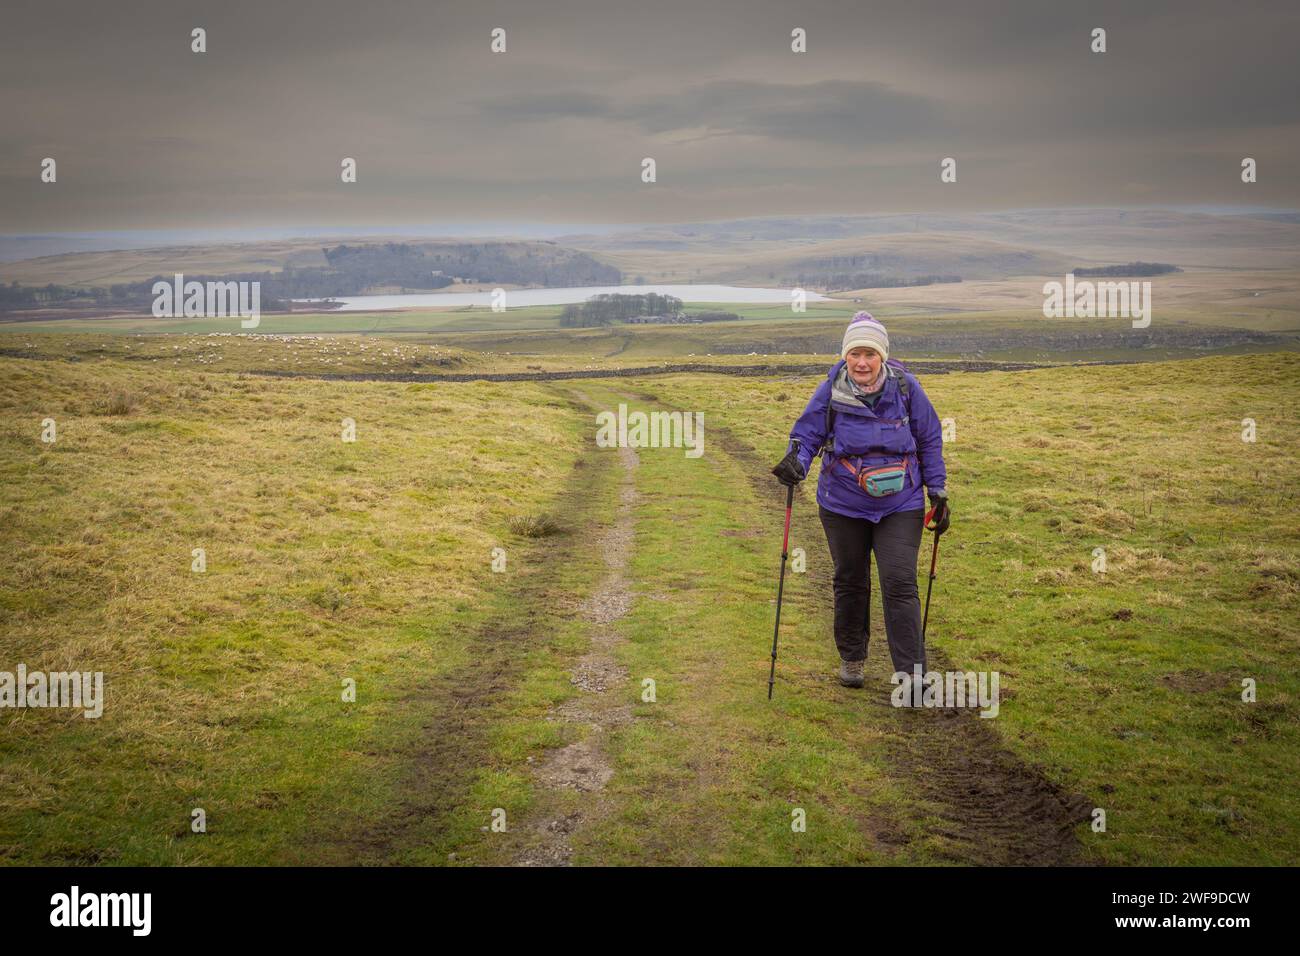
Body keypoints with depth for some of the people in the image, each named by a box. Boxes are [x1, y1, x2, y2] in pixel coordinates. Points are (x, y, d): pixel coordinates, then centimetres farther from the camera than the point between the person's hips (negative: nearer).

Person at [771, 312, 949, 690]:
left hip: (900, 506, -1)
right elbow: (807, 435, -3)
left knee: (900, 584, -9)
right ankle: (851, 658, 34)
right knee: (850, 583, 14)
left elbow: (930, 440, 3)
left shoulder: (906, 388, -8)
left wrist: (938, 491, 3)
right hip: (843, 506, 1)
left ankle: (912, 675, -4)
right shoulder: (830, 392, -10)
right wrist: (795, 461, -26)